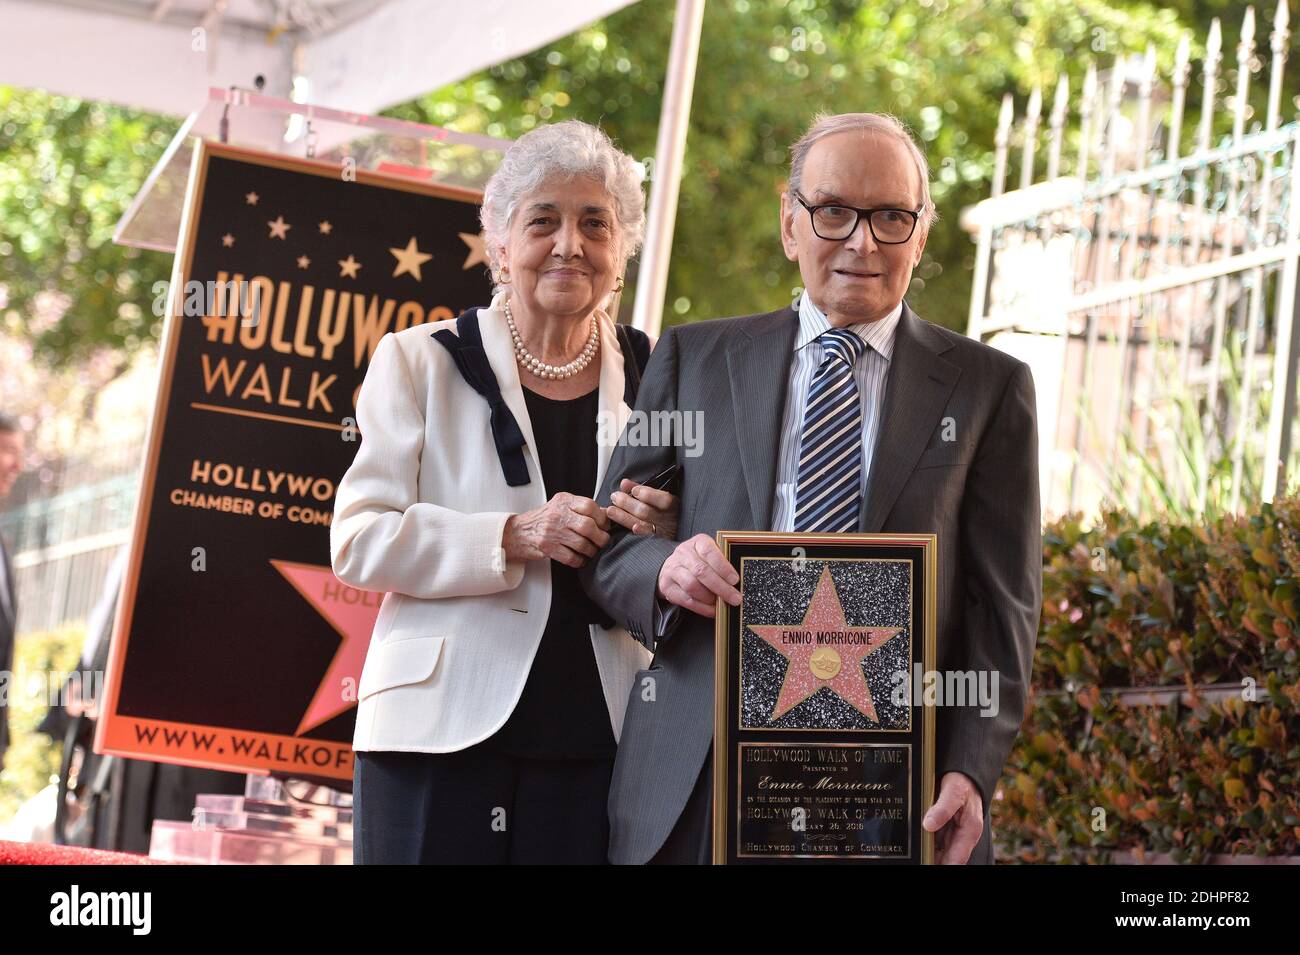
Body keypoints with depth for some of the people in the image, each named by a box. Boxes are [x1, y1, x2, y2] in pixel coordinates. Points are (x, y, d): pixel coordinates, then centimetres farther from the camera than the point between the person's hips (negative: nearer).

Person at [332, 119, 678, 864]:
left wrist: (668, 537, -7)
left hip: (593, 739, 2)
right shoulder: (420, 363, 6)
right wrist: (514, 538, -16)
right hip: (445, 730, -2)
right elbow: (359, 543, -3)